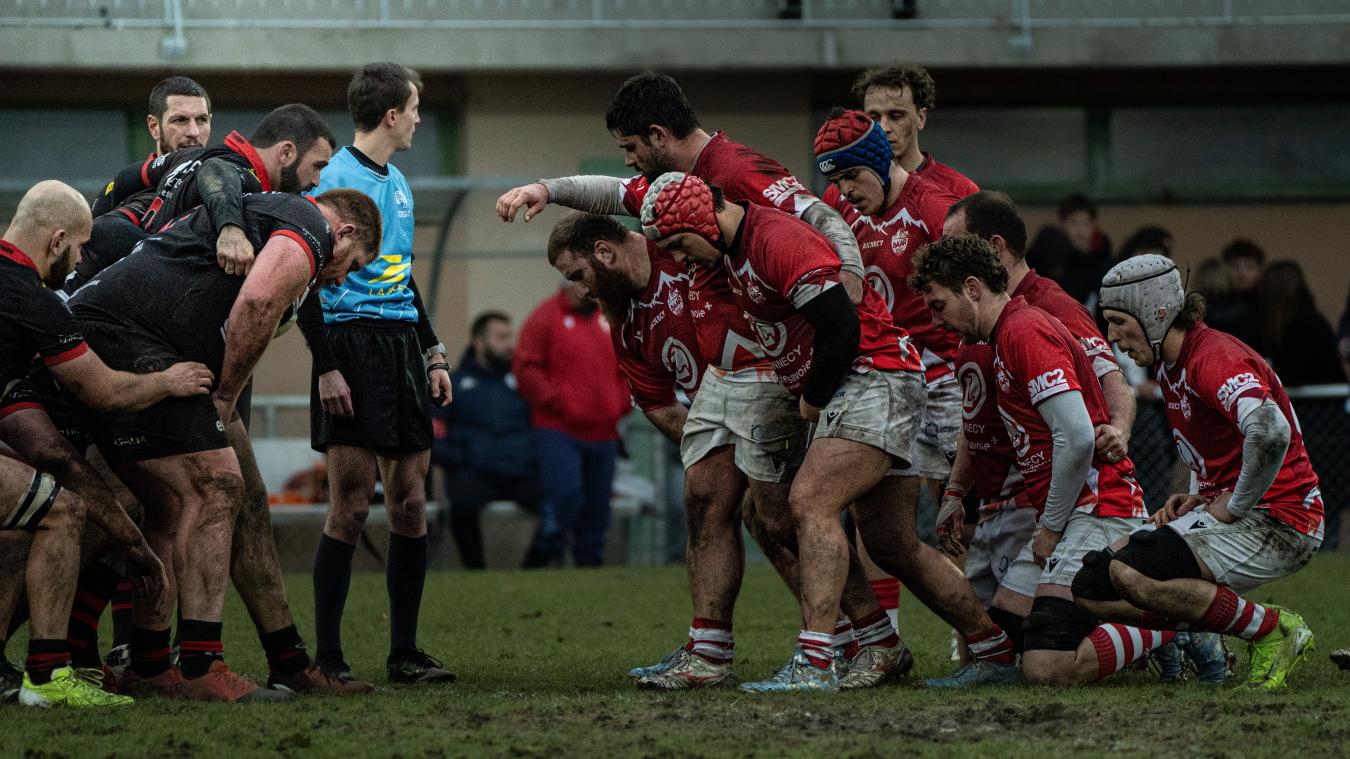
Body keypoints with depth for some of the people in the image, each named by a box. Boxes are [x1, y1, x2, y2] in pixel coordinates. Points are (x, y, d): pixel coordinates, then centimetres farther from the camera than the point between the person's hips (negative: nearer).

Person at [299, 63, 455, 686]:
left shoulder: (397, 184, 19)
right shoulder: (333, 179, -8)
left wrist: (433, 353, 22)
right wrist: (326, 366, -18)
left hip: (402, 345, 8)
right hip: (351, 345, -8)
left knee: (410, 503, 5)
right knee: (351, 507, -10)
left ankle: (404, 651, 11)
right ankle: (327, 657, -5)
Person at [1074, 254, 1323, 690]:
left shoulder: (1214, 359, -19)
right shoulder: (1169, 366, 13)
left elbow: (1270, 432, -38)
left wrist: (1235, 506, -24)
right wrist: (1197, 500, 10)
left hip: (1279, 524, -10)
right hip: (1224, 511, 10)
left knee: (1130, 576, -27)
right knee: (1092, 590, 0)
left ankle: (1272, 631, -13)